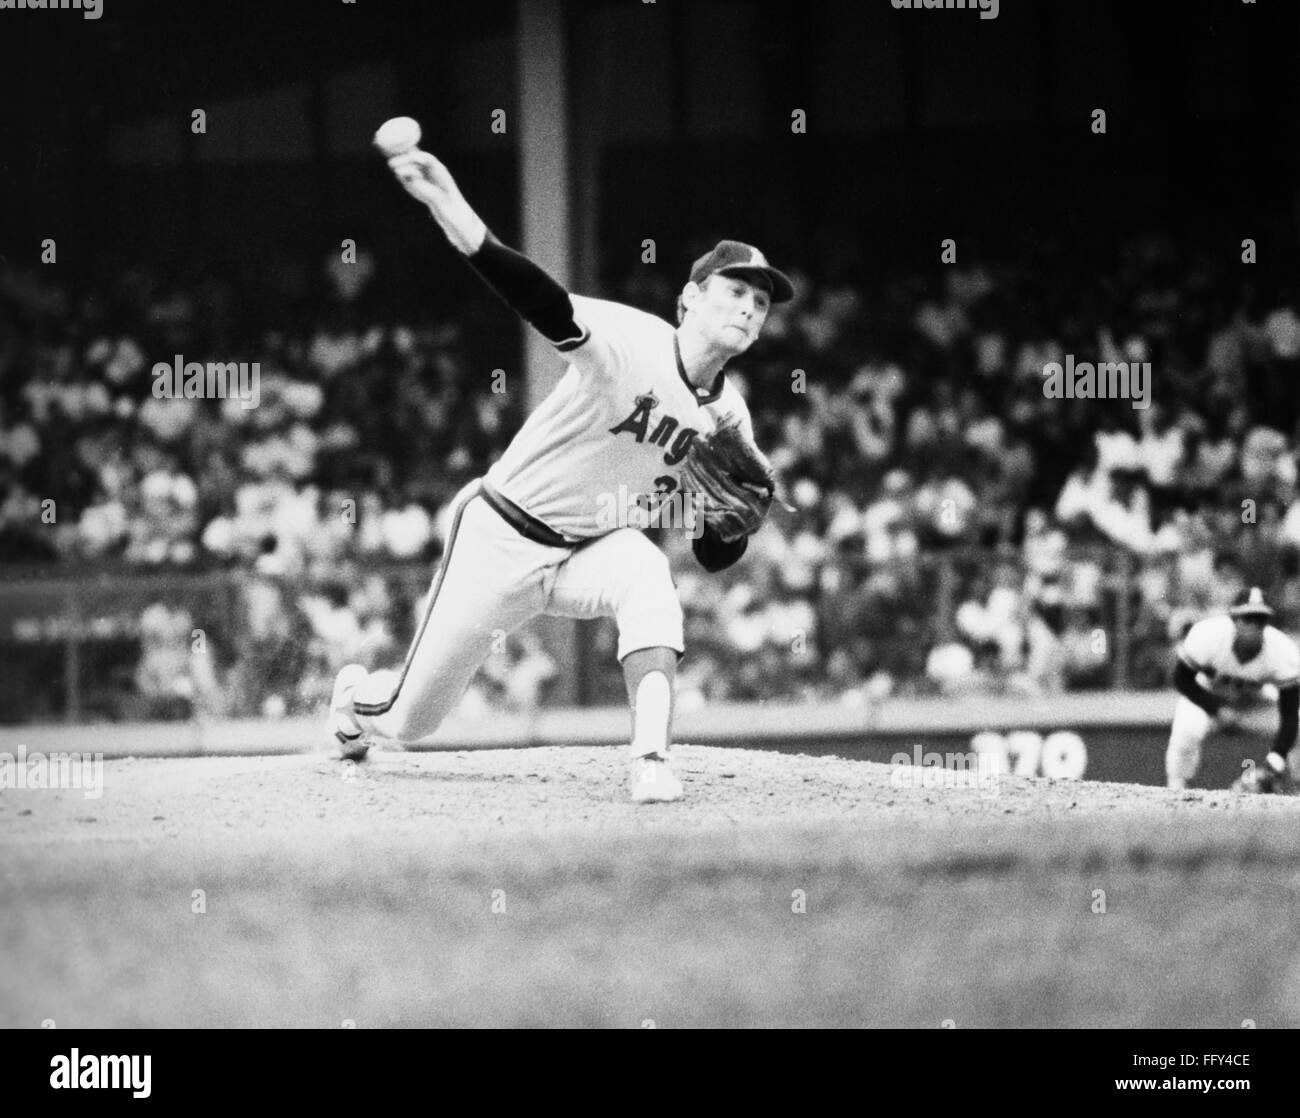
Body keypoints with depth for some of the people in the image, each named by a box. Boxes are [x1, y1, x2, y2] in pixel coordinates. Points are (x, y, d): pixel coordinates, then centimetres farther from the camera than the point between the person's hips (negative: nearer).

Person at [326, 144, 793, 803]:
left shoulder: (729, 417, -4)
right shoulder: (631, 342, -21)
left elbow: (716, 554, 1)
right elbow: (542, 301, -40)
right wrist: (453, 215, -58)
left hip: (594, 550, 4)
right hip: (503, 536, -4)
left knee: (647, 576, -35)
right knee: (411, 719, 5)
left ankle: (651, 761, -39)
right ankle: (356, 698, 44)